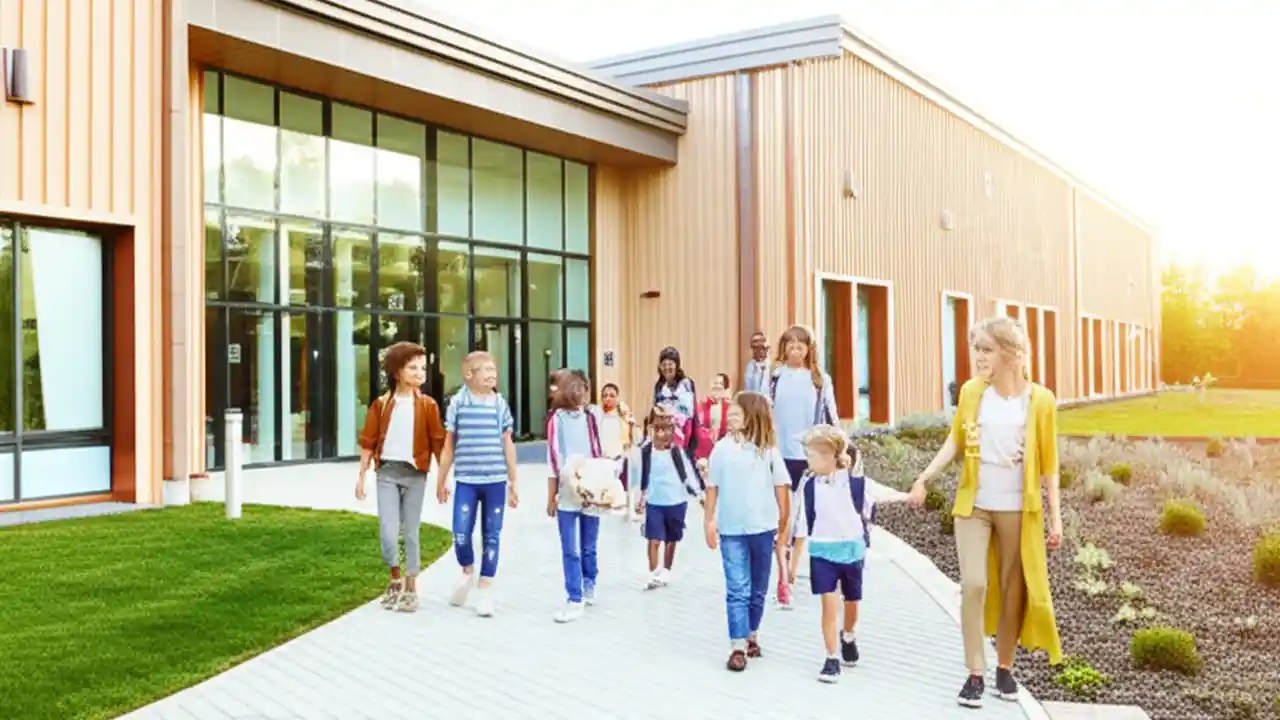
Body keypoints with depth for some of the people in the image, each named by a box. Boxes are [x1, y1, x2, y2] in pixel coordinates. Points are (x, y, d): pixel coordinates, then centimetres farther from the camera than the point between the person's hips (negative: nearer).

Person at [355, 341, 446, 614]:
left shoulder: (427, 405, 0)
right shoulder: (381, 404, 1)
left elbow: (438, 442, 1)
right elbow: (368, 441, 4)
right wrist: (361, 476, 2)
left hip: (415, 473, 0)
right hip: (387, 471, 0)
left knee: (411, 532, 7)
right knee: (388, 531, -5)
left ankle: (410, 588, 18)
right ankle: (395, 579, 20)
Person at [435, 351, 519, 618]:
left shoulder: (500, 404, 3)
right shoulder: (458, 403, -1)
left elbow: (508, 445, 8)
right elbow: (449, 445, 6)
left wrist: (513, 483, 8)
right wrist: (441, 480, 8)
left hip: (495, 481, 1)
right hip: (466, 480, -1)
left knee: (492, 536, 5)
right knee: (461, 534, -6)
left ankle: (485, 591, 17)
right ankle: (467, 572, 25)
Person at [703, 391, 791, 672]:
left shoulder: (768, 449, 0)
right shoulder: (722, 448, -1)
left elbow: (781, 486, 3)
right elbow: (713, 487, 4)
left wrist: (784, 522, 4)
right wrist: (708, 521, 4)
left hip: (762, 528, 1)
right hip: (731, 529, -1)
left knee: (758, 589, 14)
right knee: (737, 590, -5)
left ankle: (751, 635, 31)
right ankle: (738, 647, -3)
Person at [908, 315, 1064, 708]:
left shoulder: (1039, 400, -6)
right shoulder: (971, 392, 0)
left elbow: (1048, 463, -1)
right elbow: (955, 440, 9)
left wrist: (1055, 516, -2)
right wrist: (924, 477, -1)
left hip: (1017, 509, -1)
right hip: (973, 505, 1)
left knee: (1014, 590, 8)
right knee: (973, 584, -7)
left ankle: (1005, 668, 25)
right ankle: (975, 673, 3)